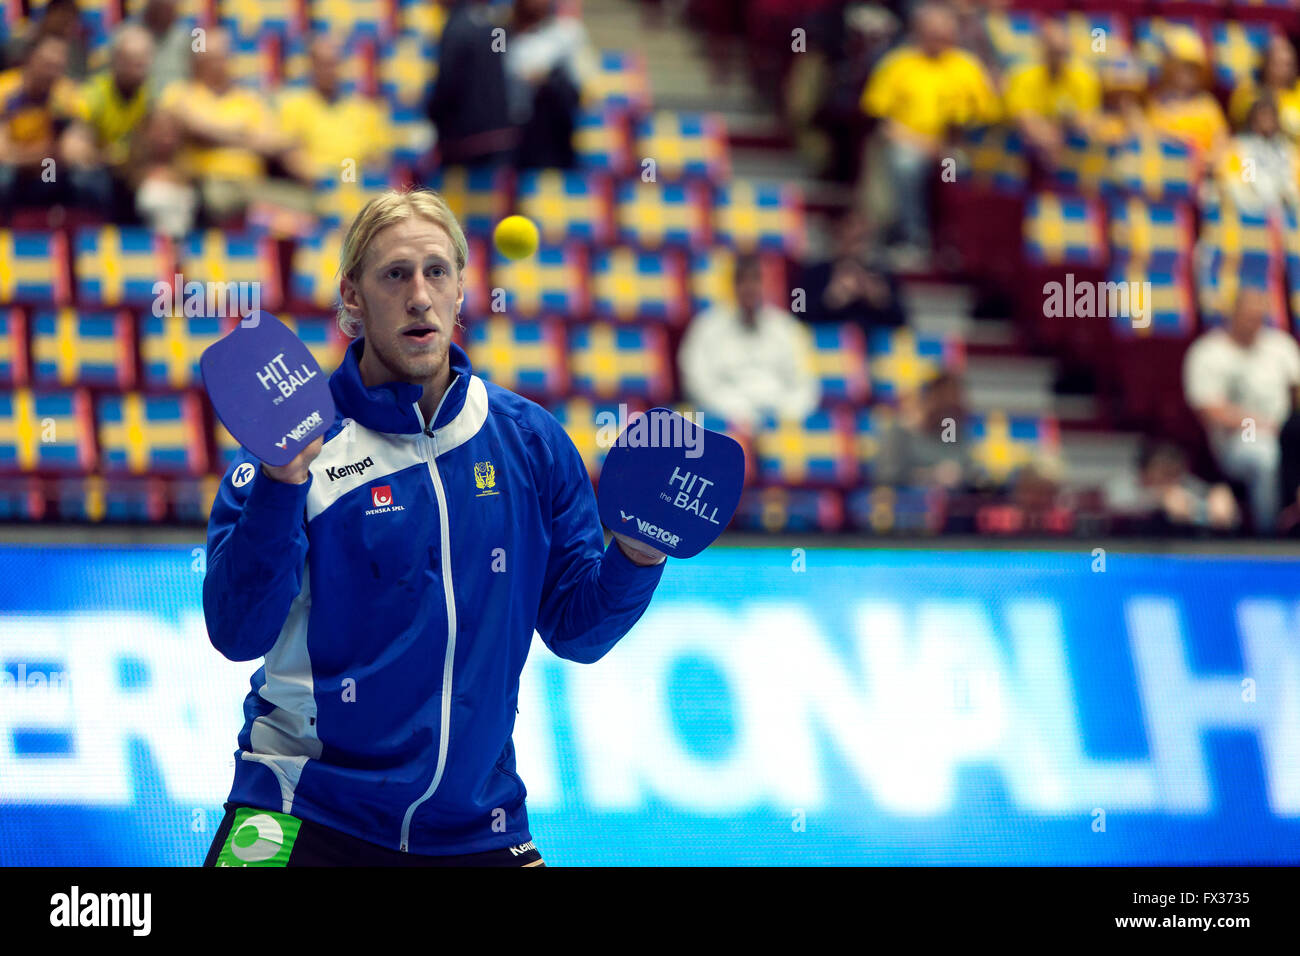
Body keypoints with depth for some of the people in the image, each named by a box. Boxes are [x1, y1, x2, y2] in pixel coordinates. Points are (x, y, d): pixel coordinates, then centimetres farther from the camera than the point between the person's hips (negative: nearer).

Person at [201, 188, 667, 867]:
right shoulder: (299, 440, -8)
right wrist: (279, 486, -29)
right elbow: (236, 633, -16)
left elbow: (575, 630, 7)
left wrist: (636, 557, -12)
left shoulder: (530, 442, 2)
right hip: (306, 809, -3)